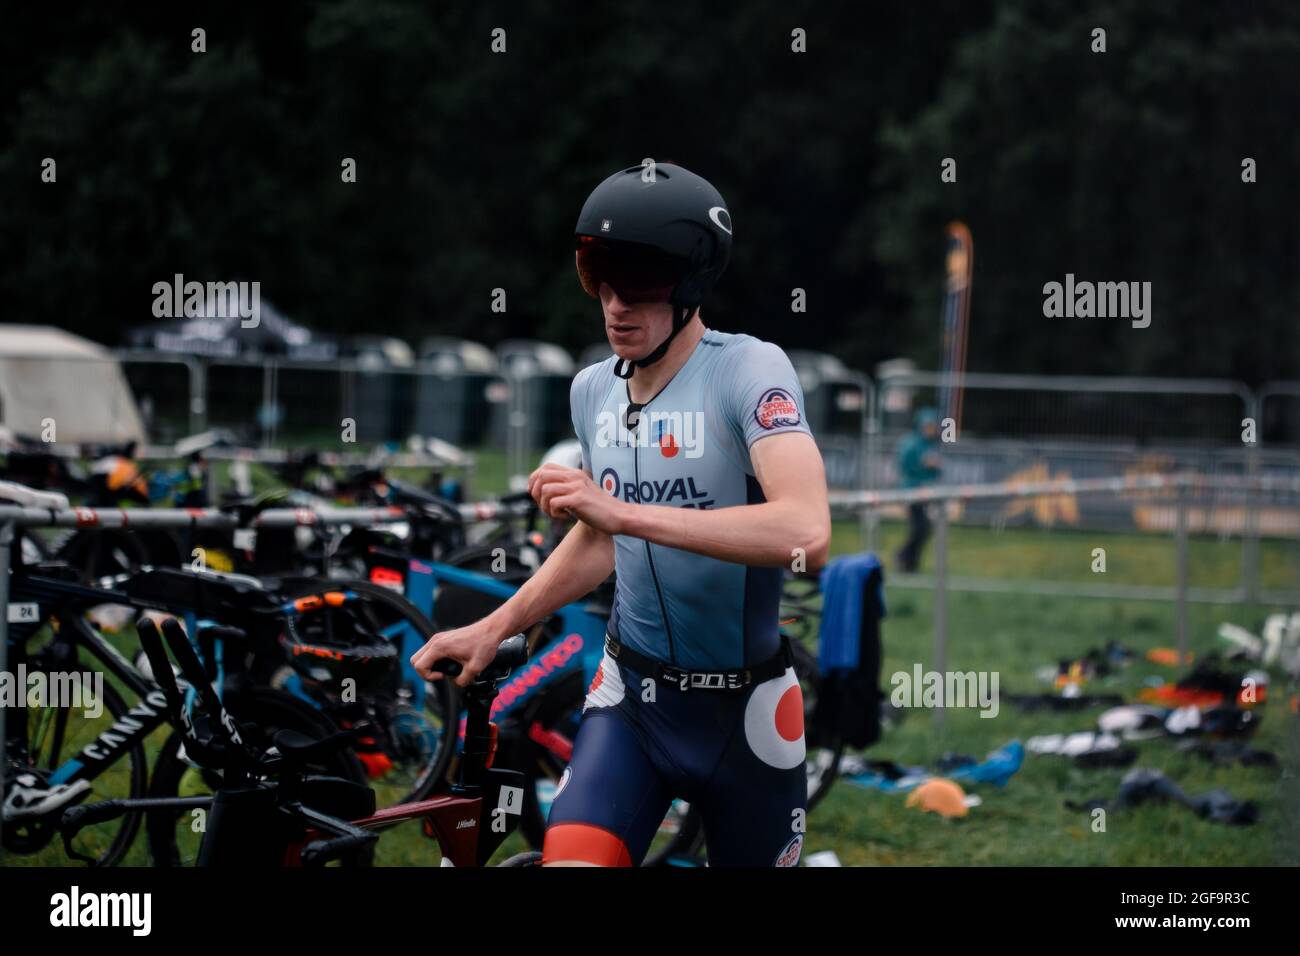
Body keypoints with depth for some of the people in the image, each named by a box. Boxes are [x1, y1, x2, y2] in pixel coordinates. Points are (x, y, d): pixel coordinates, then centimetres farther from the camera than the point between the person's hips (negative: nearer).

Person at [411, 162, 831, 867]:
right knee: (572, 857, -17)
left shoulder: (748, 369, -16)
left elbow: (807, 533, -32)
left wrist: (624, 510, -33)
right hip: (630, 694, 4)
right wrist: (494, 628, 10)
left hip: (744, 707, -4)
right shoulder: (592, 390, 5)